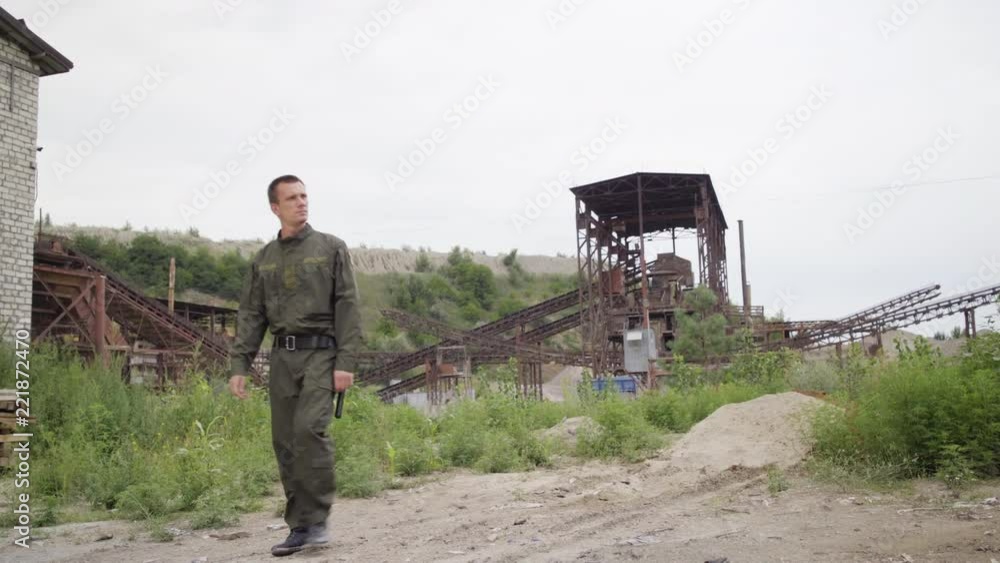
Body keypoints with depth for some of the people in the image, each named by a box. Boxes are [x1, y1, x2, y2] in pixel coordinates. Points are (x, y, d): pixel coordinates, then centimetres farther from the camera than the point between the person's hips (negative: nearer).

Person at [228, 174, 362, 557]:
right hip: (282, 356, 4)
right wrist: (239, 365, 0)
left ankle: (316, 520, -9)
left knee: (310, 428, -21)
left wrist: (346, 362, -13)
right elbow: (250, 316, 11)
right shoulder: (263, 260, 13)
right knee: (285, 442, 4)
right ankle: (300, 527, 13)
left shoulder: (331, 248, 2)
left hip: (320, 353, -4)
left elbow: (347, 307, -4)